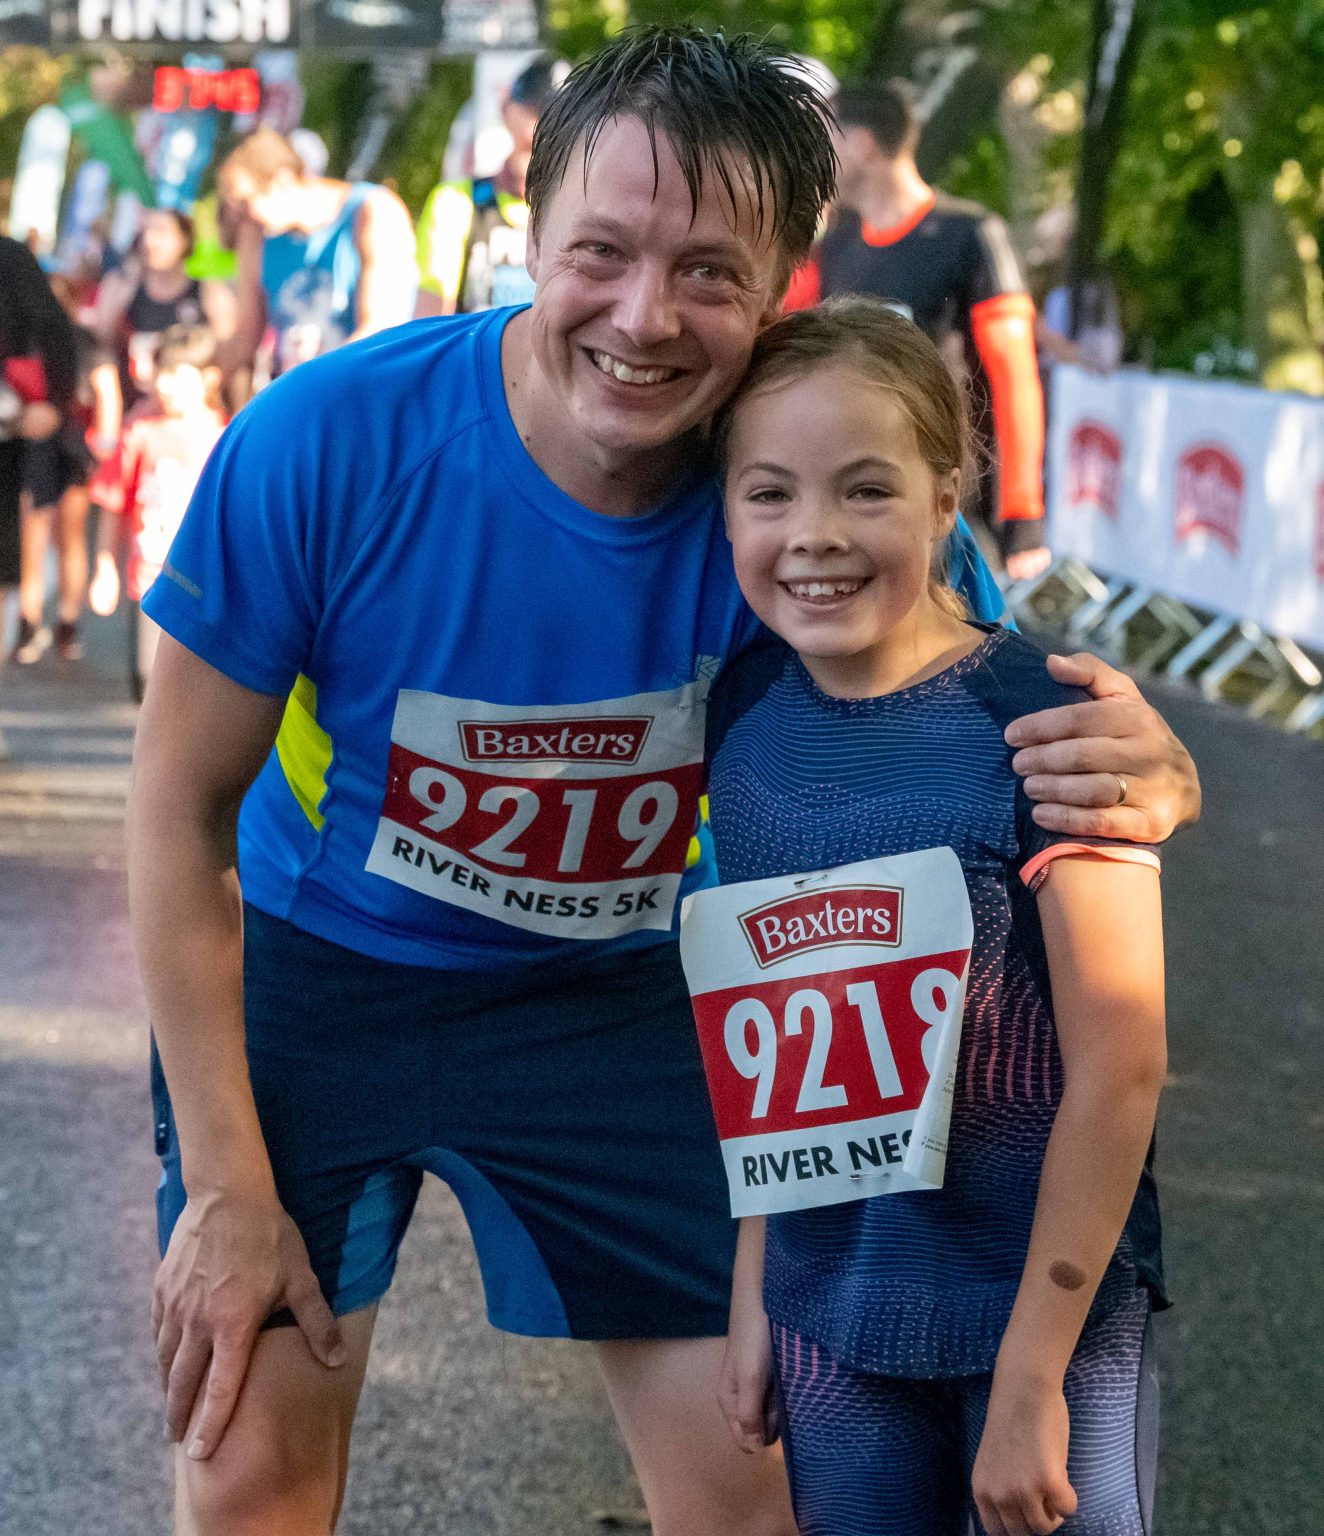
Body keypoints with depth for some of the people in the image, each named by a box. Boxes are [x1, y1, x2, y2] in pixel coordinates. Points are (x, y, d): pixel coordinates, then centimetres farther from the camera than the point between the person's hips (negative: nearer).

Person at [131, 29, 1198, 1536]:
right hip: (311, 969, -1)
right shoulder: (326, 441, -27)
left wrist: (1141, 774, -40)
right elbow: (180, 805, -16)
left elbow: (1021, 748, -13)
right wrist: (227, 1186, -15)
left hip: (610, 998, 2)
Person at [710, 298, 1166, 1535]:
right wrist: (752, 1289, 8)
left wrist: (1030, 1377, -14)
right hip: (830, 1311, 4)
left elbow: (1121, 1063, -16)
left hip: (1046, 1302, -4)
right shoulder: (748, 715, -2)